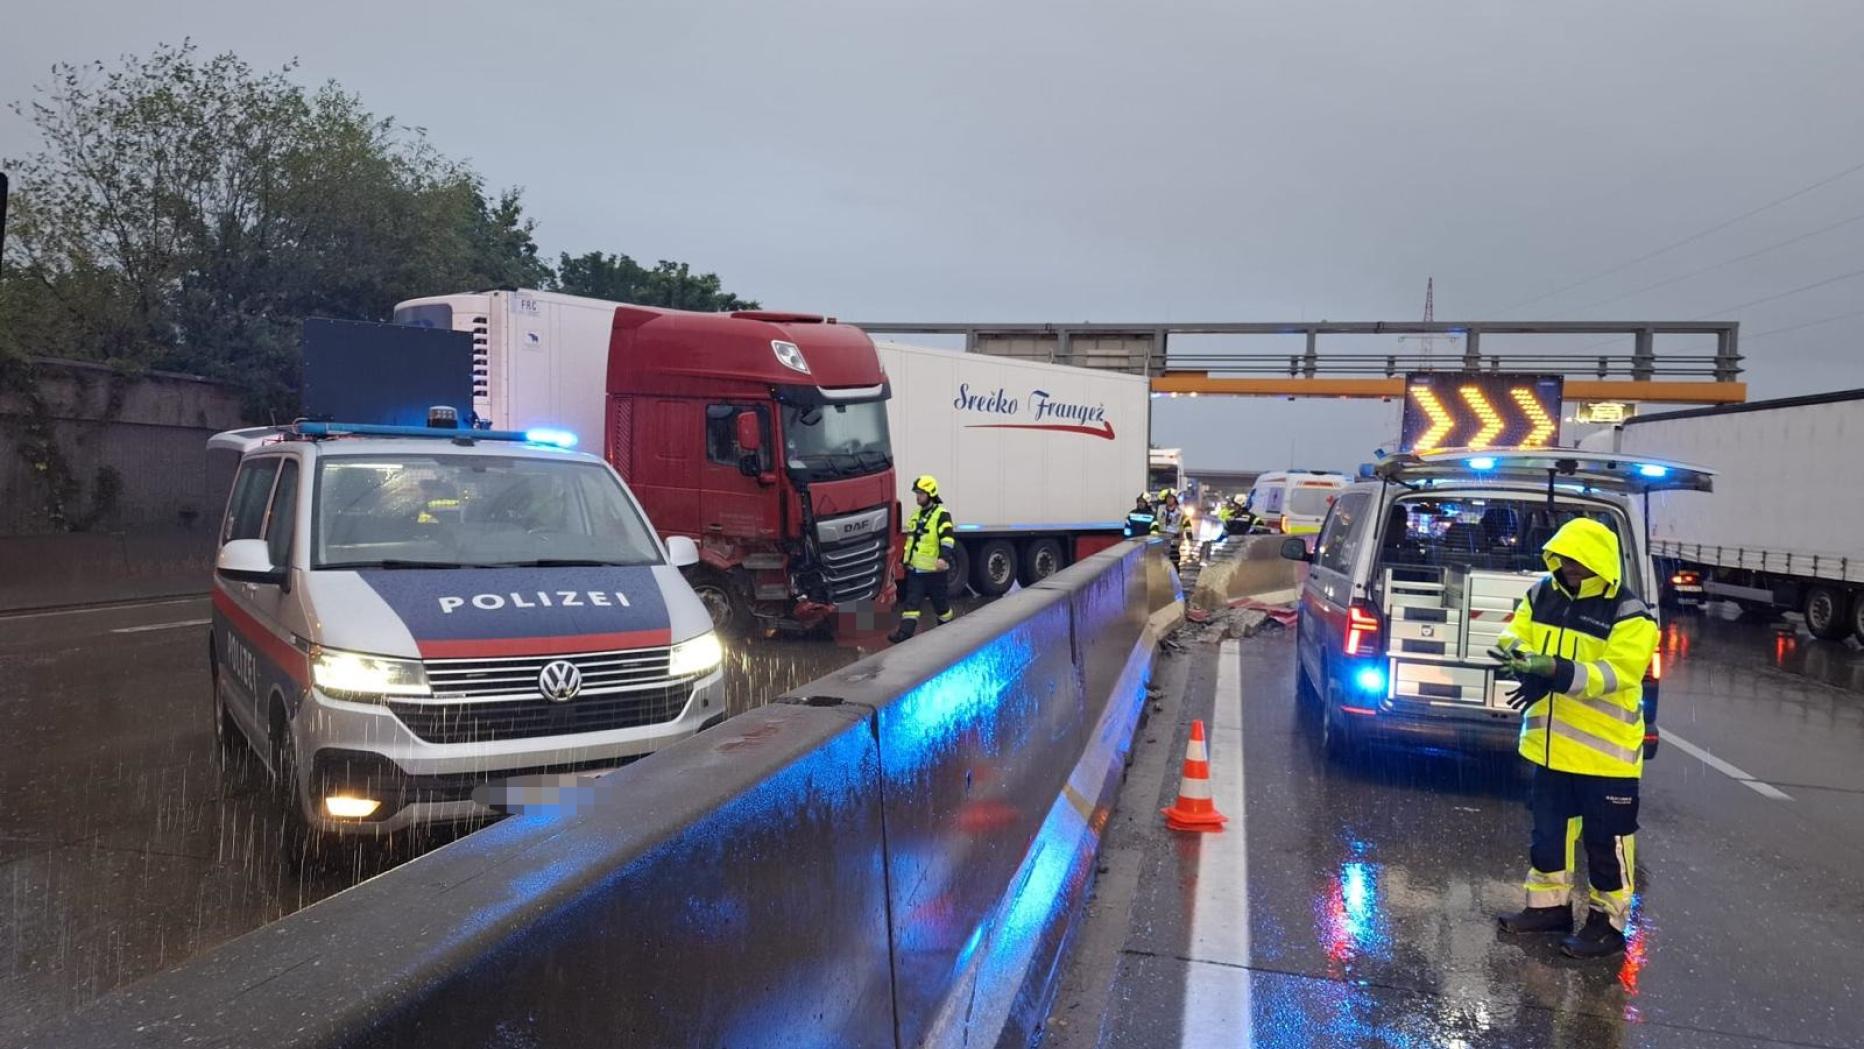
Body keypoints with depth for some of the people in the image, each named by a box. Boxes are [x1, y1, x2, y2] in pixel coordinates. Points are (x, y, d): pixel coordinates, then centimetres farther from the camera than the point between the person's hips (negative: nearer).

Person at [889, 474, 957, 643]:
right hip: (915, 569, 6)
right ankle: (904, 634, -6)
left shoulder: (941, 515, -11)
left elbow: (947, 537, -24)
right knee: (911, 602, -2)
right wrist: (905, 559, 27)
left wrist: (944, 557, -38)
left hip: (934, 570, -6)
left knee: (941, 604, 9)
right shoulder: (916, 514, 14)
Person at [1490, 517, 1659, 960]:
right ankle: (1550, 904, 34)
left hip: (1605, 750, -6)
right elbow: (1516, 635, 5)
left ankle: (1608, 922, 19)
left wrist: (1553, 669, -37)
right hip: (1551, 742, 6)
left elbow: (1614, 674, -24)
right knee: (1548, 828, 18)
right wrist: (1518, 655, -21)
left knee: (1606, 839, 5)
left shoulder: (1629, 614, -16)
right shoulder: (1542, 594, 3)